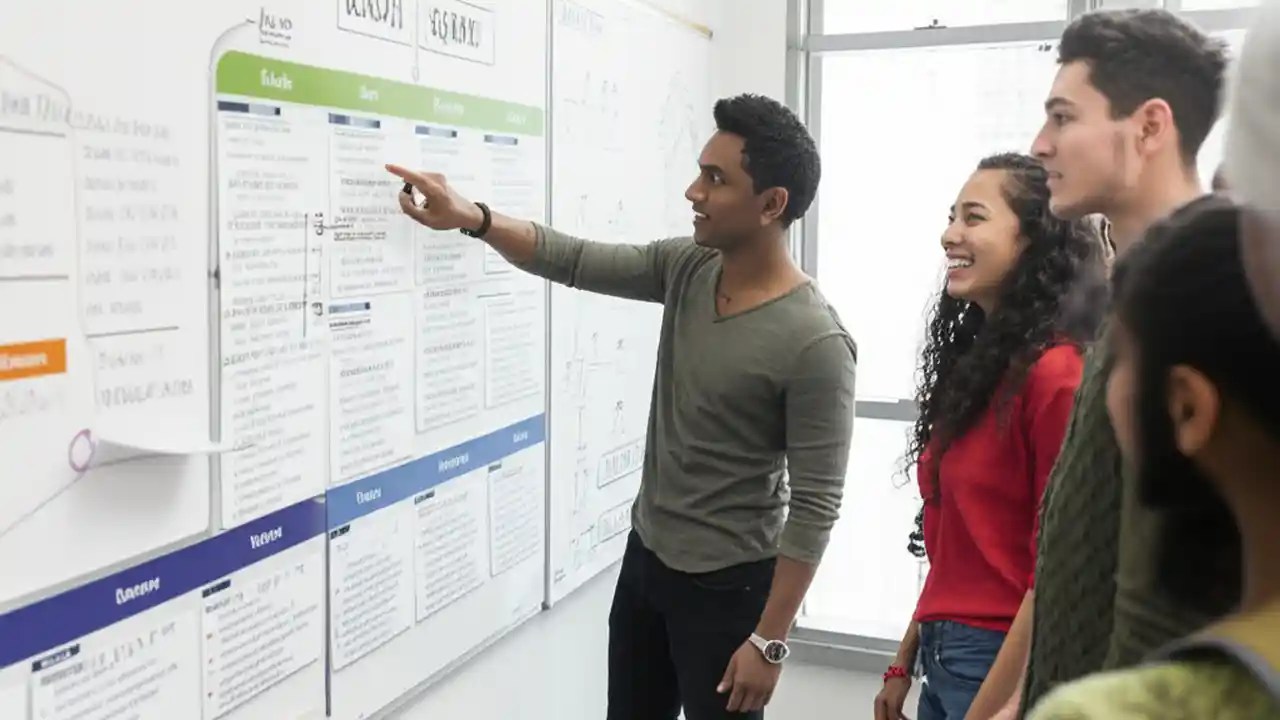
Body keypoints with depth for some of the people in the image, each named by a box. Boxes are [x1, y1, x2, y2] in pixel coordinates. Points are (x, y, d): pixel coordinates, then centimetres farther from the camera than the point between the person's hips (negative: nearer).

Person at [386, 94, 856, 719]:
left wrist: (769, 640, -19)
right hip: (645, 555, 7)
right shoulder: (685, 269, -3)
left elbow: (814, 507, -21)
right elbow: (574, 261, -3)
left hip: (727, 587, -7)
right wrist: (472, 218, -20)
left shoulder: (814, 344, -24)